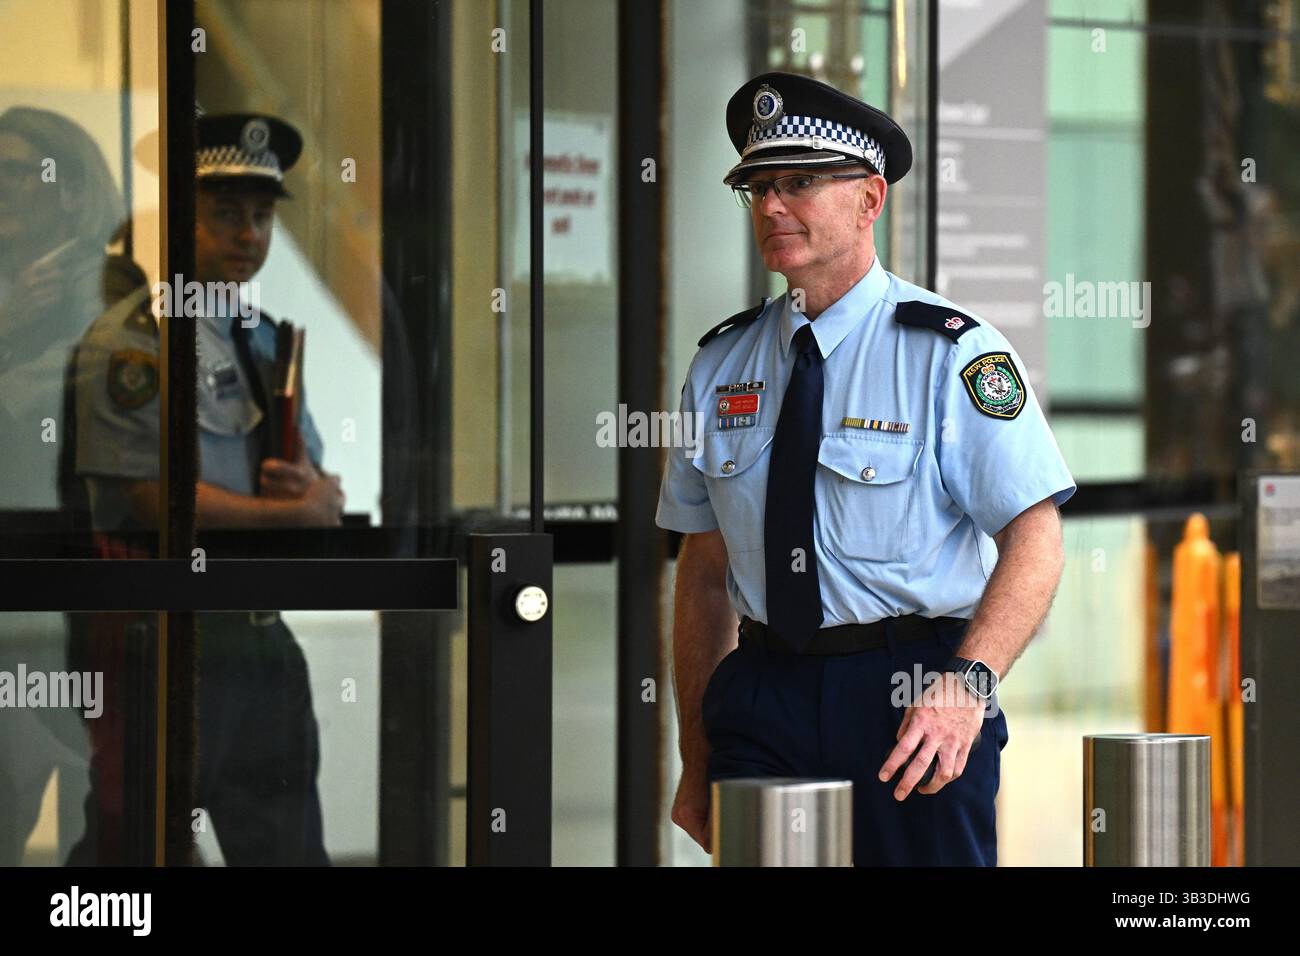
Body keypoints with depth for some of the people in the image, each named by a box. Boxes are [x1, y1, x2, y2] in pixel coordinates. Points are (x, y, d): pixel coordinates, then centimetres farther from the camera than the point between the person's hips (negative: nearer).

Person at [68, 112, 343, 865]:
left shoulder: (270, 340, 16)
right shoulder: (131, 342, -10)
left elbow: (326, 492, 16)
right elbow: (159, 499, -17)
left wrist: (313, 486, -9)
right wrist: (298, 511, -8)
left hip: (265, 628, 8)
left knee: (288, 847, 11)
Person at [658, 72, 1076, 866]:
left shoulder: (951, 352, -4)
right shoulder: (721, 365, 10)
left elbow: (1035, 539, -11)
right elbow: (705, 570, 12)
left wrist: (969, 682, -26)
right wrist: (697, 764, 7)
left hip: (913, 704, -3)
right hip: (765, 695, 3)